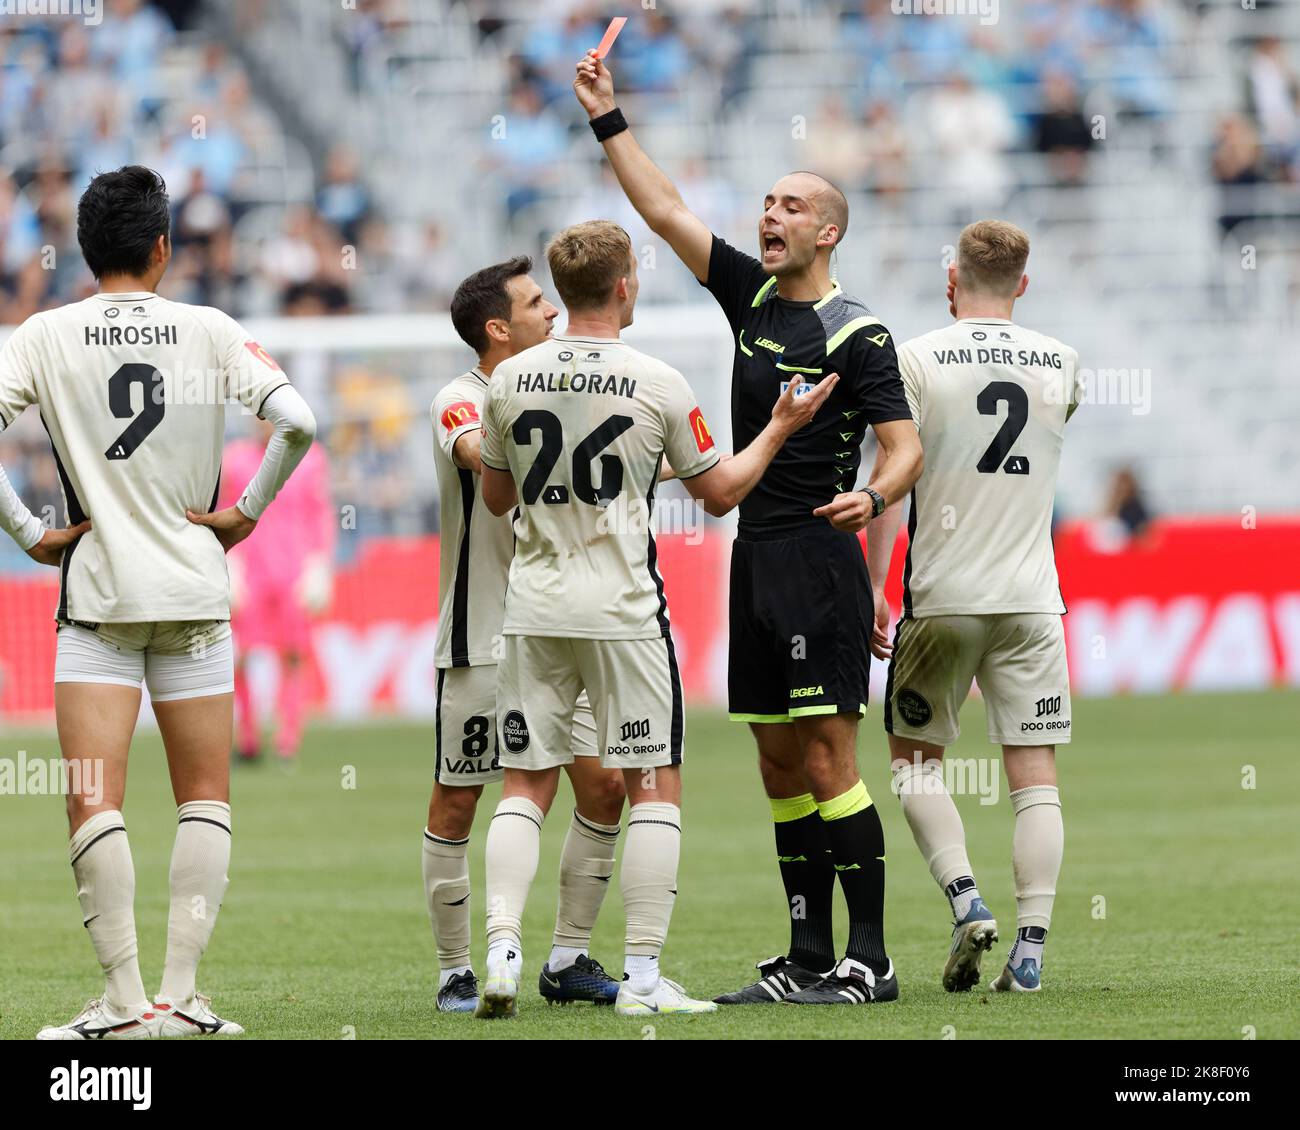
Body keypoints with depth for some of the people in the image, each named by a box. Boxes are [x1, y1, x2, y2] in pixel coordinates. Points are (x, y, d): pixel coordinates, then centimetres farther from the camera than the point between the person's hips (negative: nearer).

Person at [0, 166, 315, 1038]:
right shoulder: (209, 330, -1)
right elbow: (298, 421, -11)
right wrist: (249, 511, 2)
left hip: (94, 589, -1)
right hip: (195, 590, 1)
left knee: (92, 802, -2)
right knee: (205, 796, 10)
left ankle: (126, 1001, -10)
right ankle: (180, 996, 1)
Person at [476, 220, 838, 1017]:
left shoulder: (511, 380, 1)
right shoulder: (656, 384, -8)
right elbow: (720, 492, 2)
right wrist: (780, 429, 15)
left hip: (535, 606, 3)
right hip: (623, 609, -3)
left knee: (527, 785, 10)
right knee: (655, 785, 5)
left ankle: (503, 949, -6)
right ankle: (643, 975, 0)